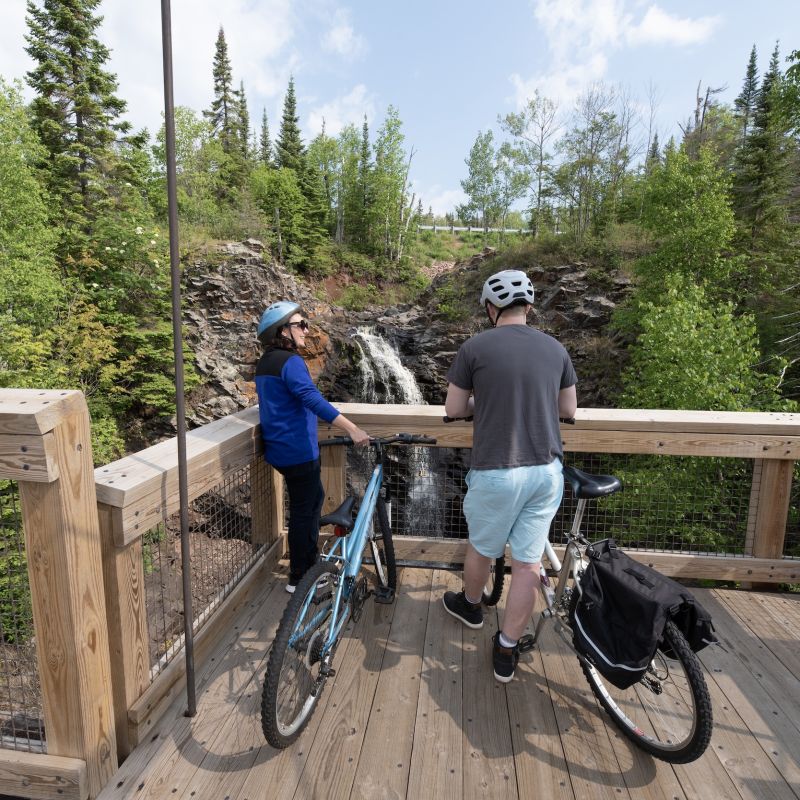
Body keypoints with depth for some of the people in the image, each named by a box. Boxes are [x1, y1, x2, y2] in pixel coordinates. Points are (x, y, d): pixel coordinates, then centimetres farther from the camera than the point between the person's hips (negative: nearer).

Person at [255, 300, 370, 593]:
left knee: (314, 498, 23)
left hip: (279, 447, 10)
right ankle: (299, 578, 17)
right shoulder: (290, 361, -18)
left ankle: (310, 560, 35)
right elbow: (314, 400, -30)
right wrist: (353, 429, -35)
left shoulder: (265, 362, 13)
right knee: (304, 510, 3)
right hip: (297, 450, -10)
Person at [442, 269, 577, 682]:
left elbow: (453, 409, -1)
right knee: (527, 563, 12)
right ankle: (506, 651, 24)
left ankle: (470, 606, 47)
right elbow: (569, 408, 13)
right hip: (546, 470, 4)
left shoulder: (475, 347, -8)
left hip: (496, 471, -3)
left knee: (481, 549, 21)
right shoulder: (555, 348, 4)